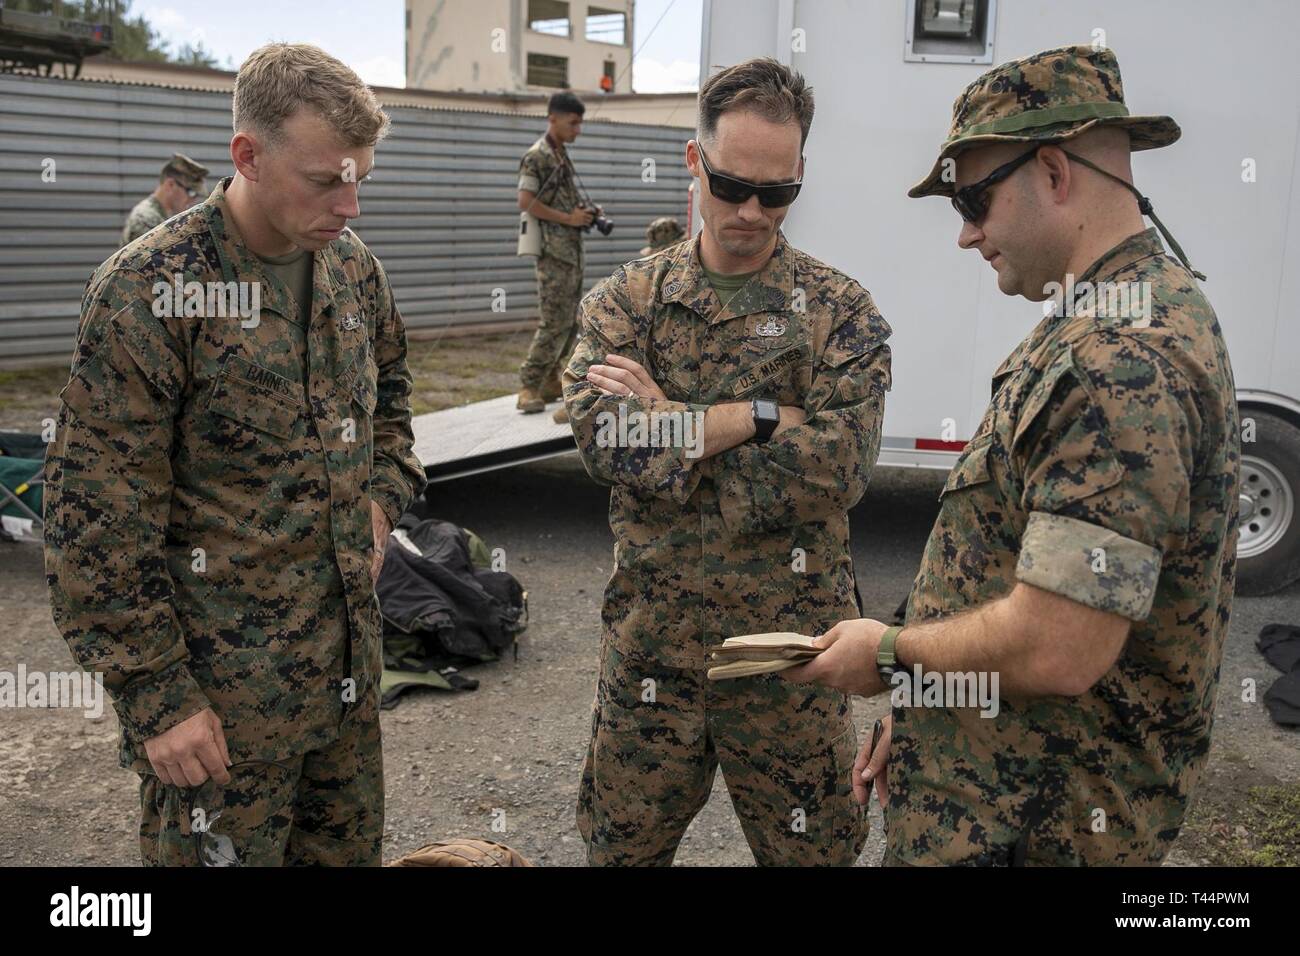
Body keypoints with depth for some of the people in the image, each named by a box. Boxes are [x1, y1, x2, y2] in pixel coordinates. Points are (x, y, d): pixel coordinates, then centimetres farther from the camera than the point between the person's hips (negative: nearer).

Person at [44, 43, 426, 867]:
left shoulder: (353, 268, 4)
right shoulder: (151, 292, -16)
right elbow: (95, 520, -16)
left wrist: (382, 496, 6)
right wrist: (156, 696, -15)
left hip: (351, 663, 6)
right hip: (224, 689, -6)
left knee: (351, 850, 19)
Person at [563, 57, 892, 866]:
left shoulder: (841, 311, -2)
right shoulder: (629, 297, 2)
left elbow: (843, 464, -17)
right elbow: (602, 435, -15)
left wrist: (676, 431, -16)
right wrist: (758, 420, -18)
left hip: (790, 639, -1)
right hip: (650, 635, 2)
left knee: (810, 845, 14)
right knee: (623, 839, 18)